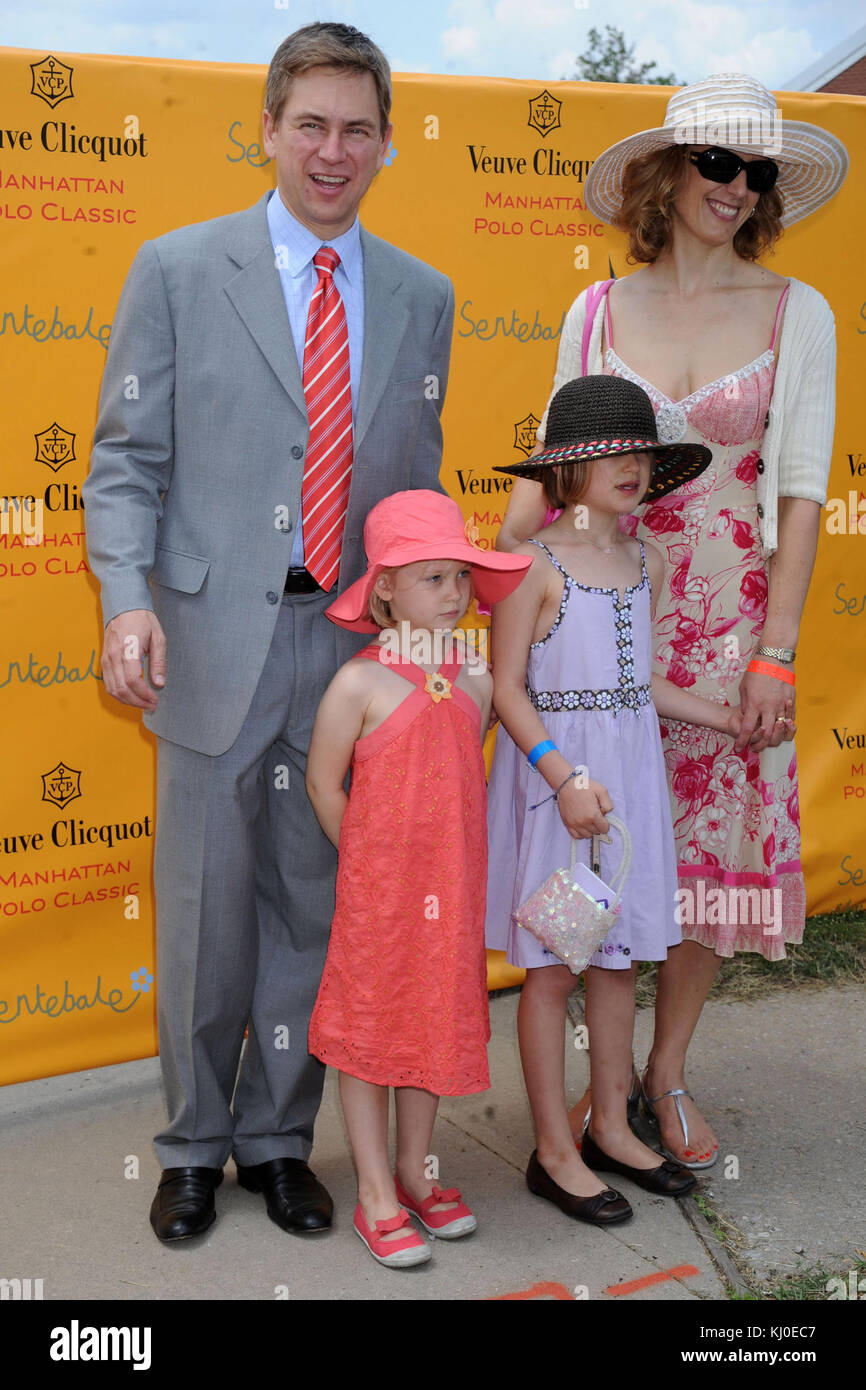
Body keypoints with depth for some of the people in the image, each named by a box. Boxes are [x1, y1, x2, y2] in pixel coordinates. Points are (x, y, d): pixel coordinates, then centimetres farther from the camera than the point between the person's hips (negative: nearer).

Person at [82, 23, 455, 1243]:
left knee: (314, 910, 12)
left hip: (354, 642, 3)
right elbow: (127, 462, -1)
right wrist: (129, 598, -17)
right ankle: (194, 1148, 29)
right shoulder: (176, 270, 2)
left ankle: (278, 1140, 31)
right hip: (215, 640, -2)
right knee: (204, 914, 8)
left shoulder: (422, 298, 11)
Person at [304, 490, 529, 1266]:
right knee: (368, 1027, 6)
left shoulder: (476, 682, 1)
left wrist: (447, 859, 8)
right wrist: (369, 859, 0)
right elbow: (323, 783, -6)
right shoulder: (360, 684, -14)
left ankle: (415, 1170, 33)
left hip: (452, 888, 5)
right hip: (376, 890, -5)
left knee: (438, 1021, 15)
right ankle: (377, 1195, 20)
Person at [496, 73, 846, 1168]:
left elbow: (800, 495, -3)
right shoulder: (598, 311, 3)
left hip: (731, 623, 0)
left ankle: (666, 1074, 28)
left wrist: (775, 655, -9)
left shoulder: (796, 315, 0)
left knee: (717, 850, 7)